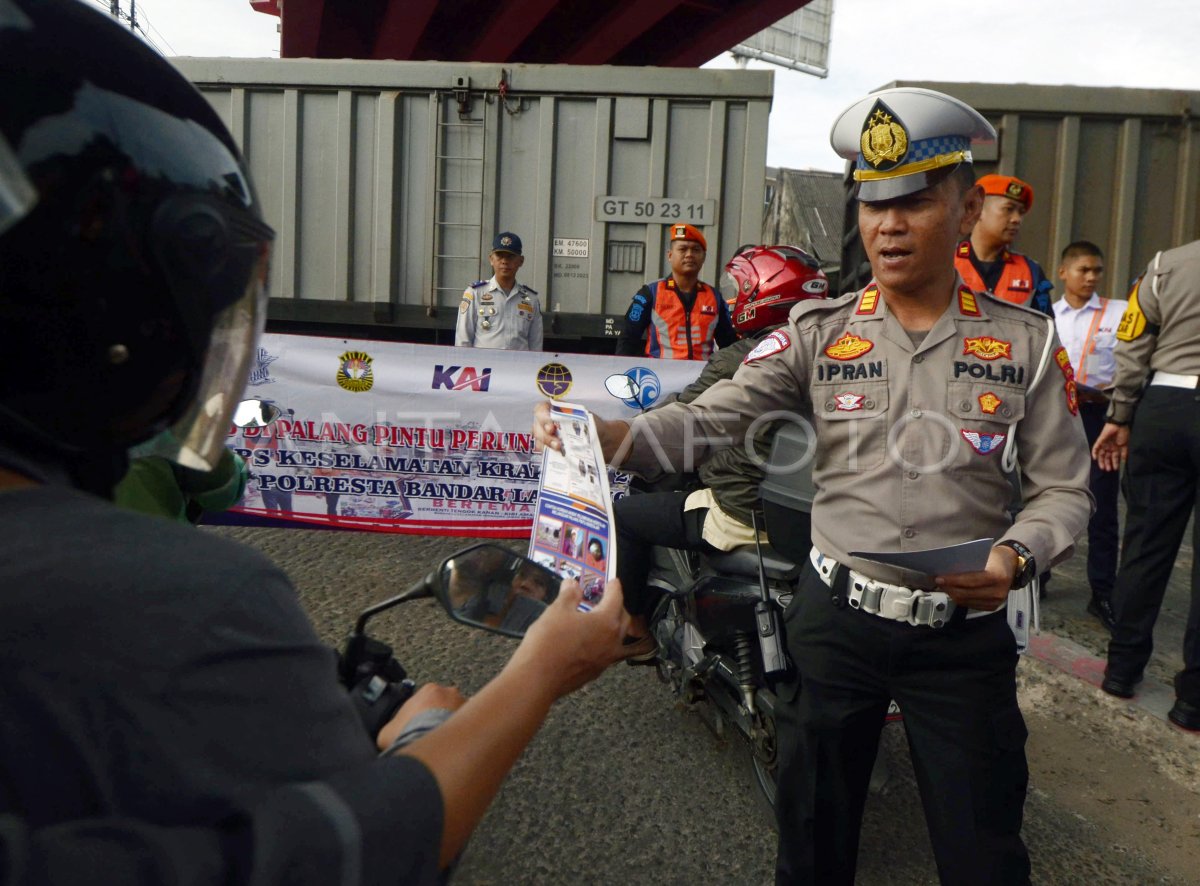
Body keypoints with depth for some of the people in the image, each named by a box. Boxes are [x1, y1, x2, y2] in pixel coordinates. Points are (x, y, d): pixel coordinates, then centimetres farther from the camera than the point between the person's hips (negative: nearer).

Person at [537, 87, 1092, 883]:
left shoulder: (1026, 341, -1)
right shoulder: (819, 332, -2)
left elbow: (1065, 487, 0)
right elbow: (718, 415, -15)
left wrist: (1017, 555, -21)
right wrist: (614, 436, -34)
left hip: (965, 632, 0)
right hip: (836, 616, 1)